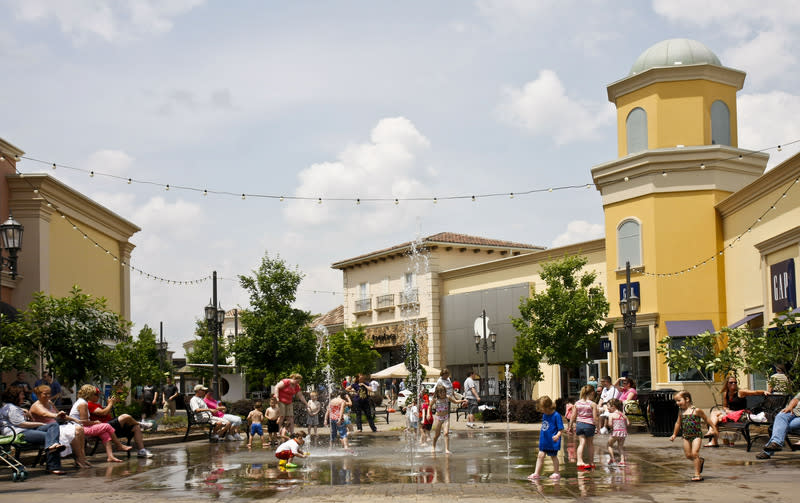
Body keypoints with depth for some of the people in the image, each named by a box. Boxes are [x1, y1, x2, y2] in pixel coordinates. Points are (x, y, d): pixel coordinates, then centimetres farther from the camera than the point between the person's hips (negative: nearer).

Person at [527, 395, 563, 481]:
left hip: (553, 442, -7)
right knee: (540, 455, 4)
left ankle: (556, 473, 24)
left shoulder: (556, 416, -18)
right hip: (544, 441, 7)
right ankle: (536, 473, 9)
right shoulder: (544, 415, 6)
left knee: (553, 456, 8)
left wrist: (557, 436, -32)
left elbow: (561, 429, -18)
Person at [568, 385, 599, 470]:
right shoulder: (593, 404, -8)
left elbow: (573, 416, 6)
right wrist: (597, 427, 1)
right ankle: (591, 463, 22)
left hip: (579, 424, 3)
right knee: (590, 444, 13)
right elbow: (595, 417, -10)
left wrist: (570, 426, 14)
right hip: (589, 425, -3)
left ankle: (579, 461, -15)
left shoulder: (577, 403, 3)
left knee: (582, 443, 3)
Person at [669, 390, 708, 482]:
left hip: (697, 435, -6)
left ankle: (697, 474, -5)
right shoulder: (681, 412, 6)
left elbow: (706, 419, -1)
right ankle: (700, 461, 36)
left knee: (694, 453, -14)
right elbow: (678, 423, 20)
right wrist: (674, 434, 25)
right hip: (686, 436, 6)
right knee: (688, 455, 6)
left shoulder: (696, 411, -11)